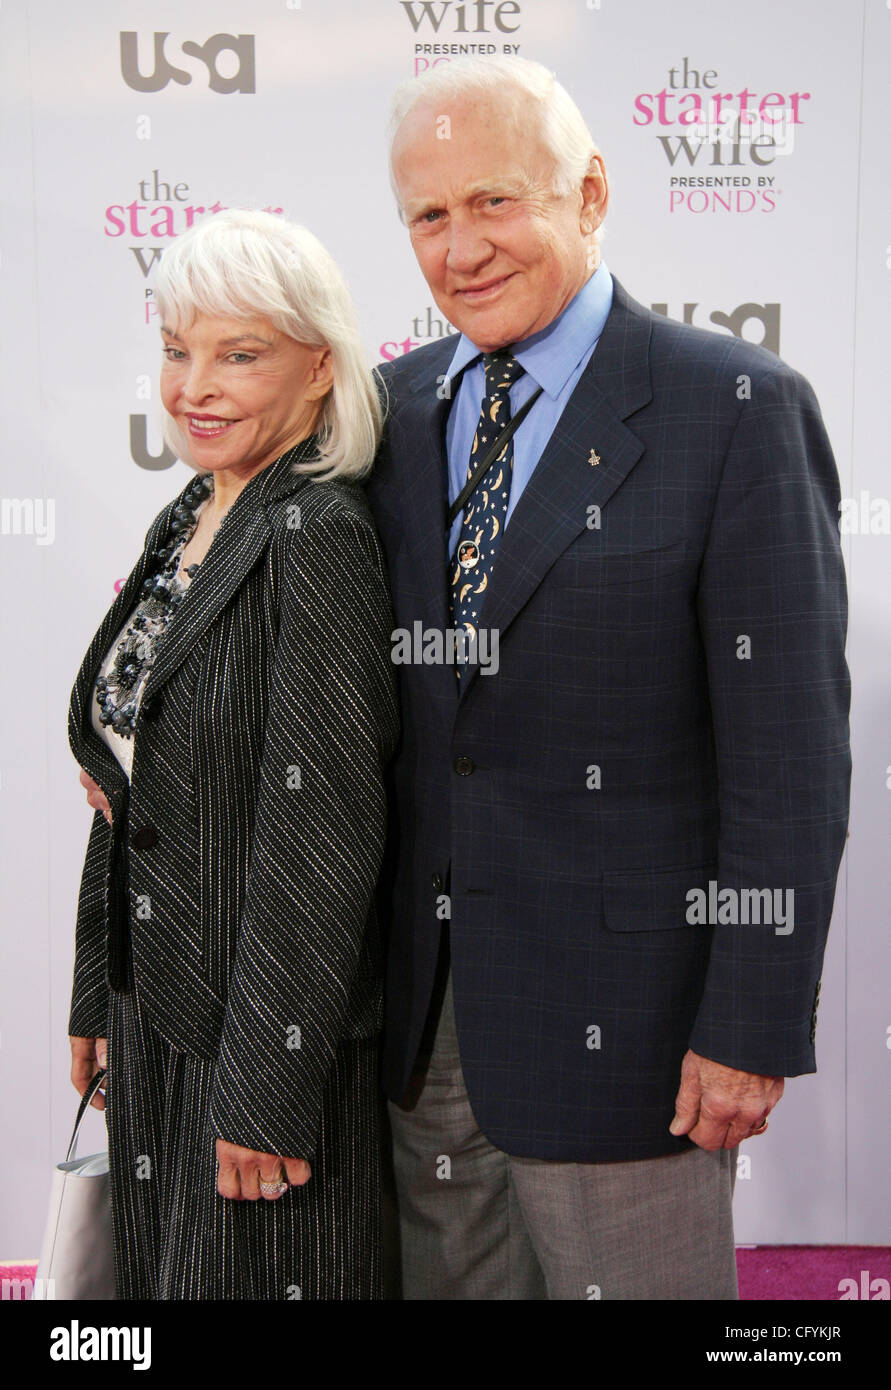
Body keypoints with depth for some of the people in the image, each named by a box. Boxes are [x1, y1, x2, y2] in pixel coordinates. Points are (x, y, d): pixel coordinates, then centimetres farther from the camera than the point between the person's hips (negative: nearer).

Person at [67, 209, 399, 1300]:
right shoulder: (187, 523, 7)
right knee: (156, 1267, 21)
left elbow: (321, 828, -22)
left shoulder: (317, 533, -19)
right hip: (155, 1009, 8)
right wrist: (99, 997, 15)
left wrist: (268, 1085, -20)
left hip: (267, 1028, -8)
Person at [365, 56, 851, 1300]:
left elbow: (791, 753, -13)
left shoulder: (735, 407, -10)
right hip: (423, 1006, 5)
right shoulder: (397, 407, 7)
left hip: (617, 1012, -5)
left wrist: (751, 1030, -15)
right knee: (442, 1281, 18)